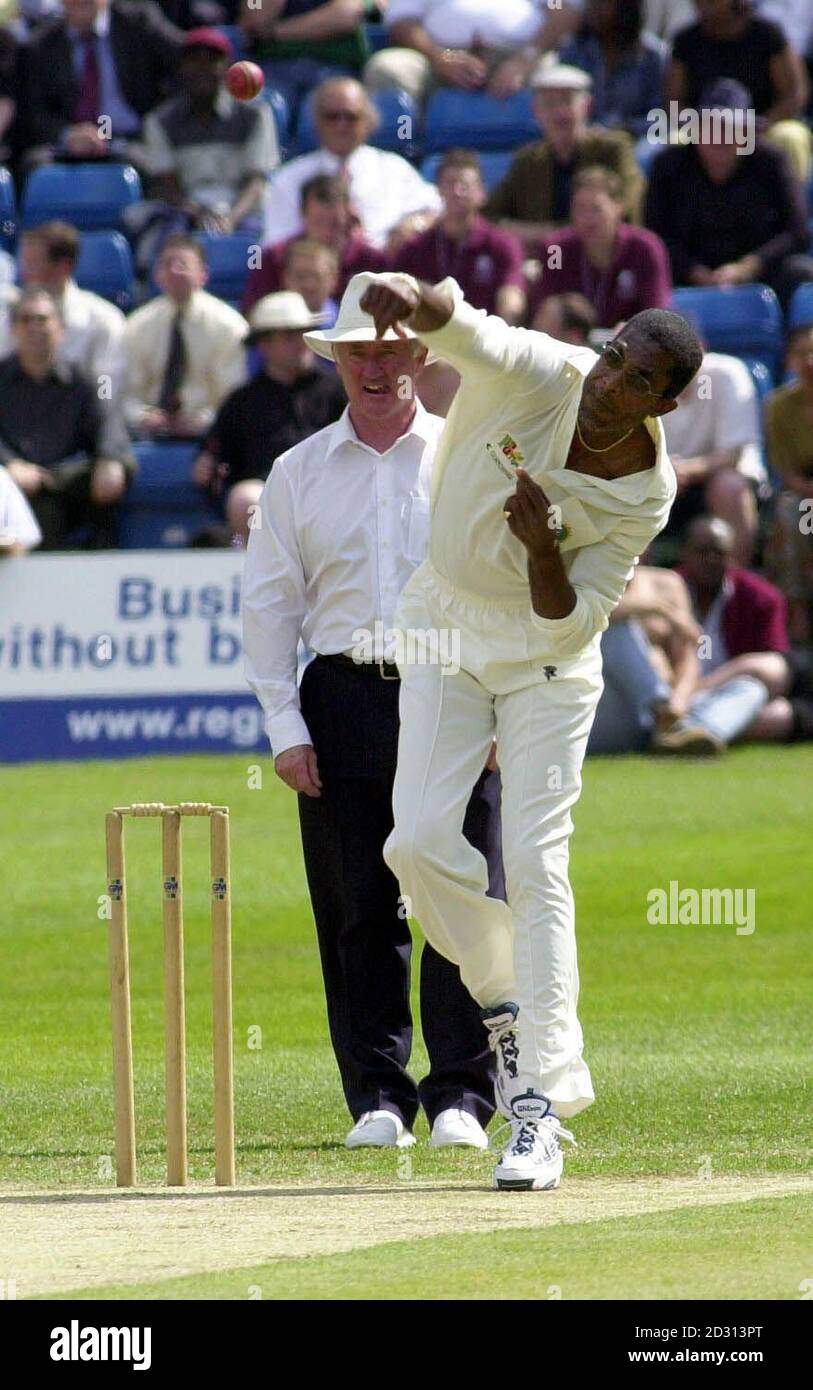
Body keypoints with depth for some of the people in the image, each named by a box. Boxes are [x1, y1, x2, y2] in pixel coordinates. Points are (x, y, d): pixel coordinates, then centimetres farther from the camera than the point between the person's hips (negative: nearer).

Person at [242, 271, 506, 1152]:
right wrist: (285, 729, 1)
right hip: (343, 697, 1)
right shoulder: (298, 474, 12)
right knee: (357, 910, 1)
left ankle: (460, 1096, -2)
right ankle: (376, 1096, 7)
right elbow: (266, 607, 10)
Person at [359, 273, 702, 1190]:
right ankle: (509, 1002, 18)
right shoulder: (535, 375, -19)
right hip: (443, 631, 2)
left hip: (545, 658, -2)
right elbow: (462, 327, -39)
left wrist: (544, 545, -36)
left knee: (535, 864, -9)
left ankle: (539, 1110, -9)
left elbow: (571, 623, -17)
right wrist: (416, 299, -62)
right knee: (419, 842, -10)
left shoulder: (646, 494, -17)